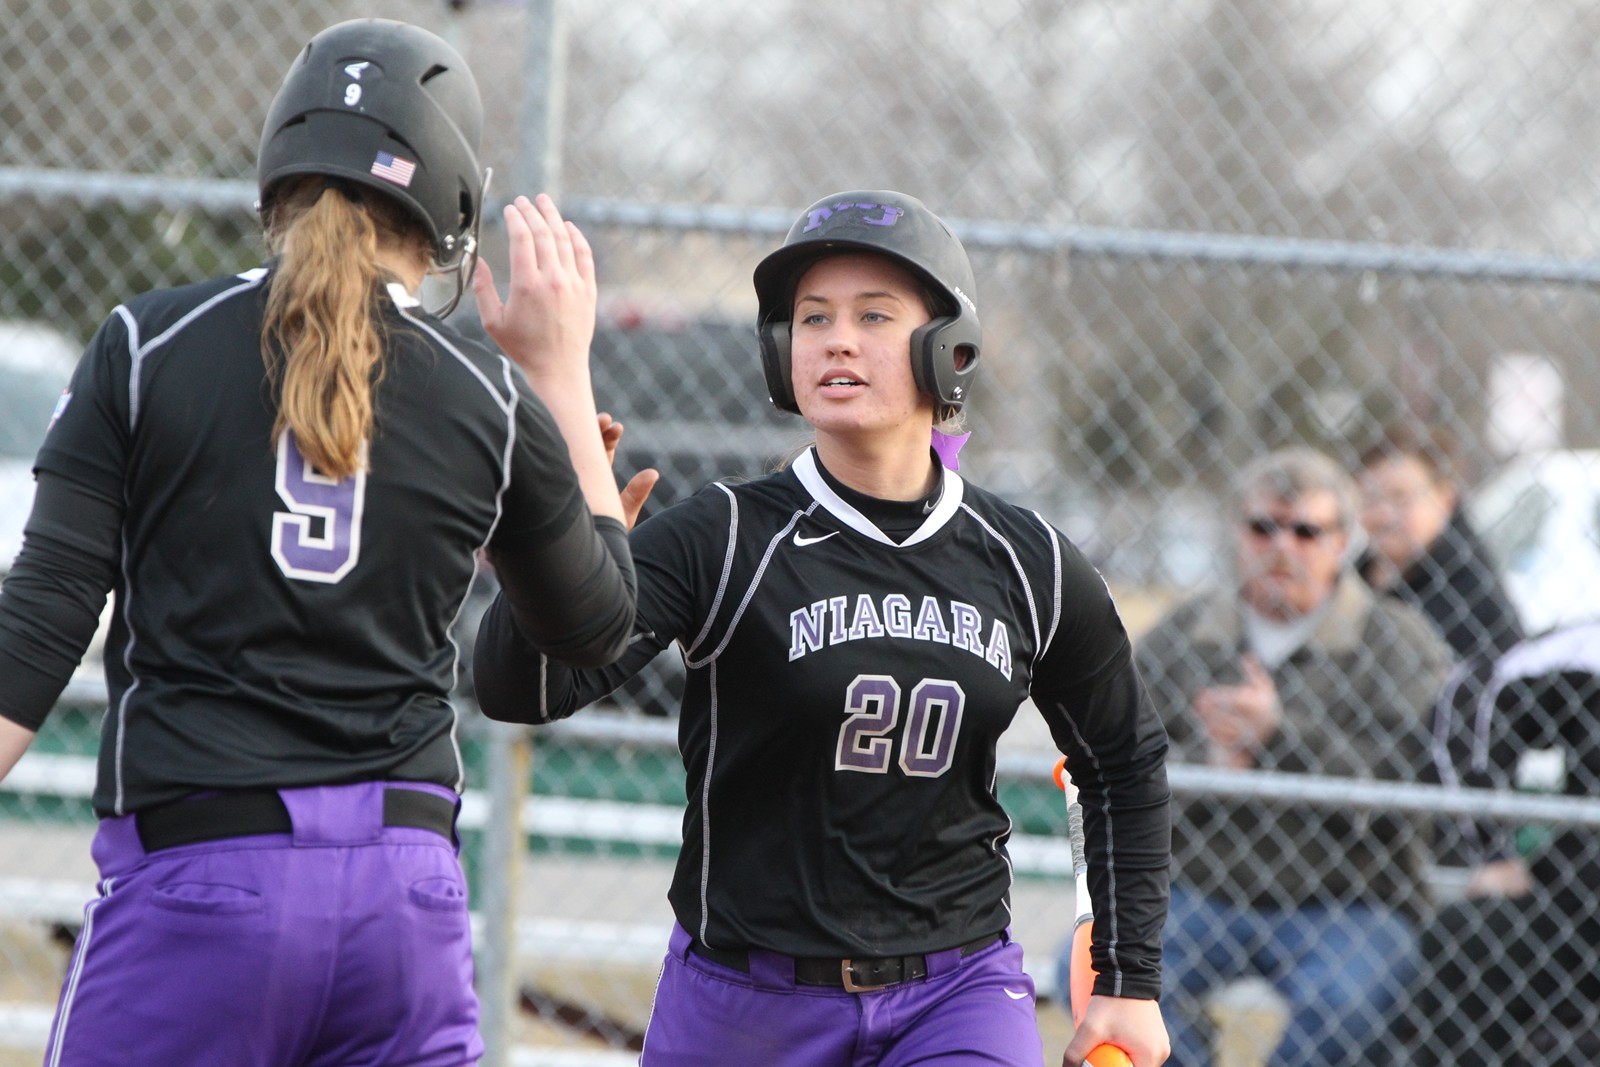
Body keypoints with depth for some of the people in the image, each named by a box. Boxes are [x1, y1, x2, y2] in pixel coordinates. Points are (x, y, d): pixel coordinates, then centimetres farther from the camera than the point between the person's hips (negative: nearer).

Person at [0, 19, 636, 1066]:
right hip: (409, 883, 3)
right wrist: (563, 370, 25)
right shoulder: (490, 401, 6)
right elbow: (598, 622, 22)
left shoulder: (148, 345, 1)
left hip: (194, 871, -2)